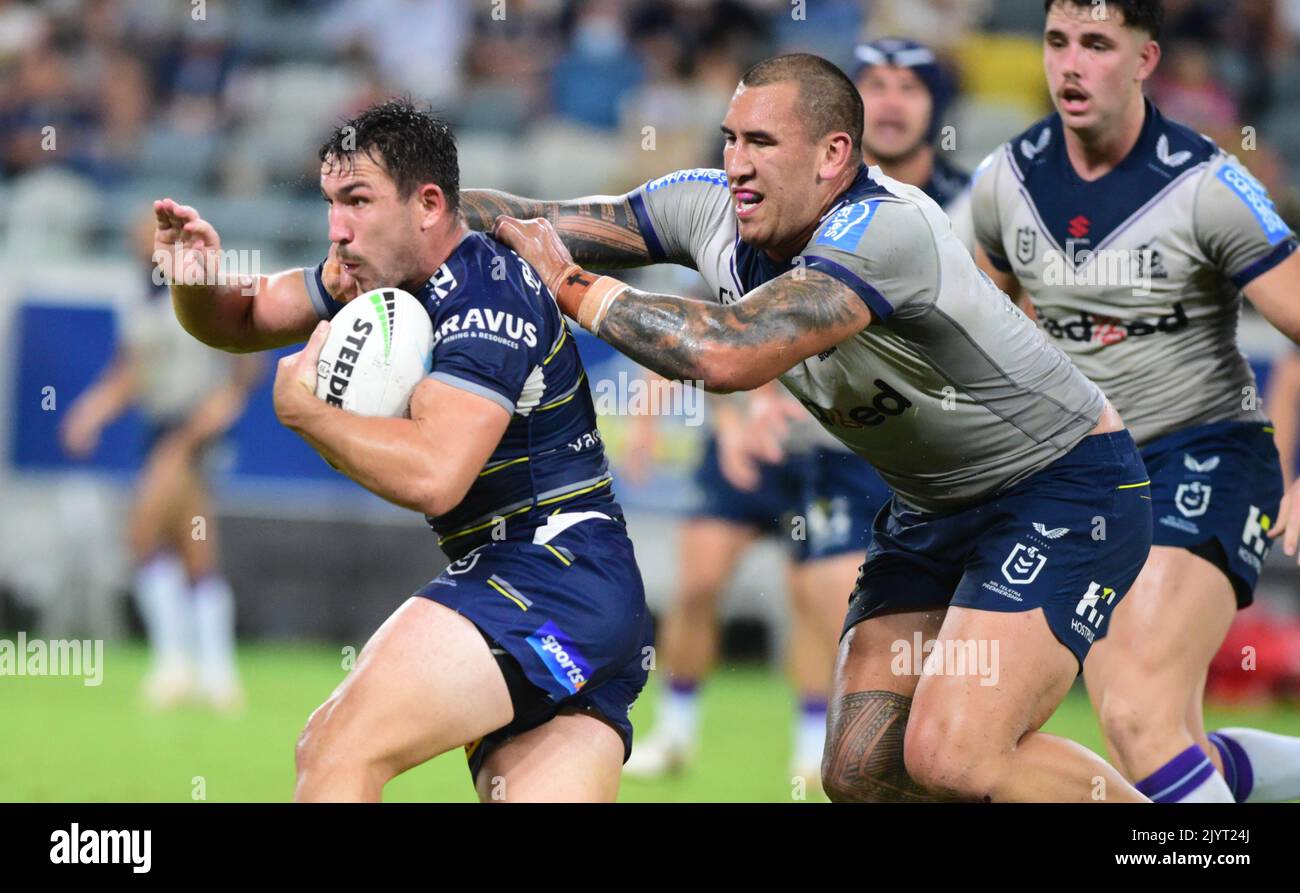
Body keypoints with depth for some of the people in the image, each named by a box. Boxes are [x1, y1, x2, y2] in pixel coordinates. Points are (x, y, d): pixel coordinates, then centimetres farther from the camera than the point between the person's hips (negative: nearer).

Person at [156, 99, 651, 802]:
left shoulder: (486, 302, -14)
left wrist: (301, 407, -14)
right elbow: (242, 320, 23)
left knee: (335, 750, -20)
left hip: (552, 578, -10)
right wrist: (197, 281, 0)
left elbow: (430, 474, -27)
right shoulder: (384, 269, 15)